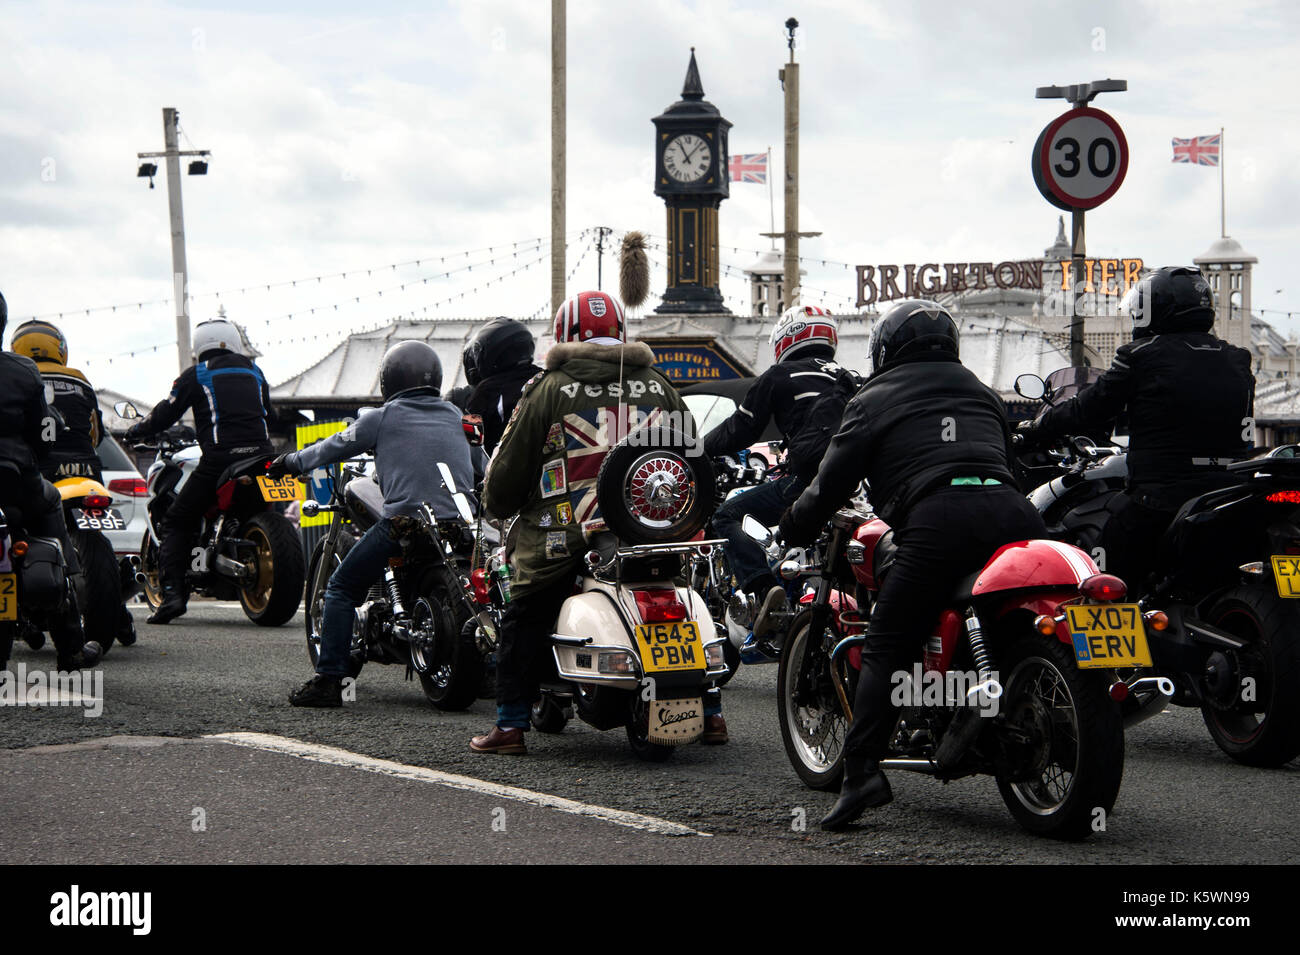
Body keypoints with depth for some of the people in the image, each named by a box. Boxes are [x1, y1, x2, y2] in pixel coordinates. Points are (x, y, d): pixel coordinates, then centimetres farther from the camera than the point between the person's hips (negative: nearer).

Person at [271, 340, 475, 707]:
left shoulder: (382, 418, 3)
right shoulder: (454, 416, 16)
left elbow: (334, 447, 15)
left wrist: (290, 462, 33)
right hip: (459, 522, 5)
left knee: (342, 588, 8)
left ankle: (329, 679, -1)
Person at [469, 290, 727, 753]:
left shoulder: (547, 389, 0)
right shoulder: (658, 386, 10)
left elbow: (511, 464, 3)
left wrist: (498, 504, 23)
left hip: (564, 534, -3)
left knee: (524, 621, 10)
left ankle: (510, 725, 3)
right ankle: (709, 714, 20)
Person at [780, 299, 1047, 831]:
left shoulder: (875, 400, 17)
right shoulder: (981, 392, 32)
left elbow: (833, 480, 14)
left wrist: (794, 528, 29)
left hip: (937, 517, -5)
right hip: (1008, 508, 5)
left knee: (885, 649, -5)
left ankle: (862, 772, -17)